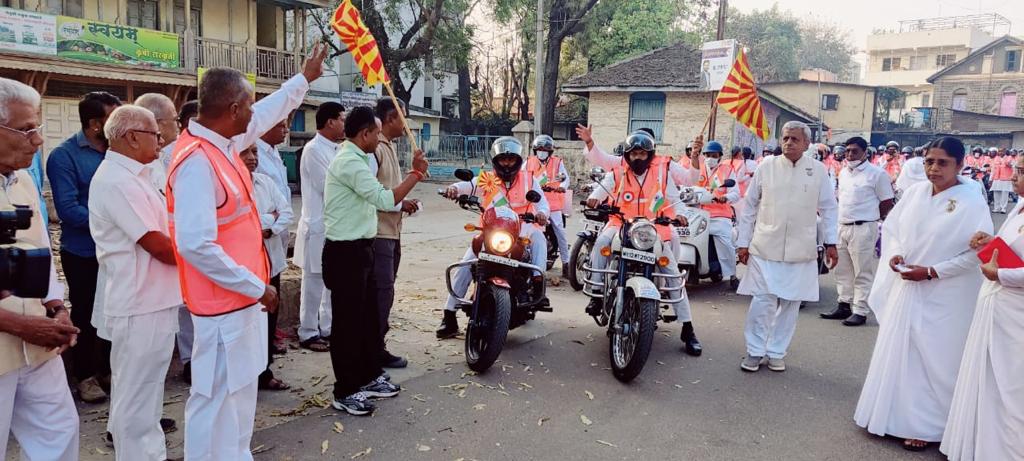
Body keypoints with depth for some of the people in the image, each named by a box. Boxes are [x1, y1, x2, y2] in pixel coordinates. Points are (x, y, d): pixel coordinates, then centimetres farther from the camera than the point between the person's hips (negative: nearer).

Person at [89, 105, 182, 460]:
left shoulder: (131, 176, 12)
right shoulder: (117, 181, -19)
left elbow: (161, 232, 18)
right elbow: (159, 246, -21)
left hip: (152, 300, 10)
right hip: (140, 305, -10)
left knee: (145, 389, 20)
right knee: (136, 394, 2)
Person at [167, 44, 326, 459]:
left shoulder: (221, 143, 5)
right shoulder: (197, 161, -23)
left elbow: (266, 114, 24)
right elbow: (196, 245, -28)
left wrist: (304, 78, 32)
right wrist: (255, 286, -20)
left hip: (239, 296, 10)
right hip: (222, 302, -10)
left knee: (240, 391, 20)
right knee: (217, 398, 2)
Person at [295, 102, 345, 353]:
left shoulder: (334, 150, 12)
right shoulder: (314, 150, -14)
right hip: (318, 227, -8)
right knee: (314, 282, 1)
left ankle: (327, 328, 25)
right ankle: (308, 334, 12)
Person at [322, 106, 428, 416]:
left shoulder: (354, 159, 15)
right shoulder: (350, 162, -19)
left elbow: (374, 199, 18)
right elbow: (384, 199, -27)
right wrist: (415, 173, -20)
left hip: (358, 249, 11)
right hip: (346, 252, -10)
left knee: (368, 316, 17)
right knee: (348, 321, -2)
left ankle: (369, 377, 30)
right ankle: (345, 392, 9)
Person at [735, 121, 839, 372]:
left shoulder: (818, 170, 2)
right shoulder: (766, 167, 2)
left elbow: (828, 208, 8)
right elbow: (749, 206, 6)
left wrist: (831, 243, 3)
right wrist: (743, 243, 4)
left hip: (801, 251, 1)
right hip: (765, 248, -1)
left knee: (790, 303, 8)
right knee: (762, 301, -2)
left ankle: (776, 352, 21)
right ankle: (755, 351, 13)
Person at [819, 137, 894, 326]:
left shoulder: (877, 173, -7)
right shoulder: (844, 173, 14)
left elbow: (887, 203, -4)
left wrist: (870, 216, 2)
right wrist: (843, 216, 12)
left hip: (863, 229, -7)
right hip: (842, 227, 8)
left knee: (863, 272, -2)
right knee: (842, 270, 13)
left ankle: (860, 311, 3)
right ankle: (844, 305, 24)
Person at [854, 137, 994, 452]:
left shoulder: (971, 202, -14)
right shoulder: (915, 192, 1)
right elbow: (891, 226, 11)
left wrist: (932, 272, -18)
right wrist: (894, 253, -8)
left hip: (942, 297, -5)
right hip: (904, 289, 6)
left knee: (931, 360, 3)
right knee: (895, 351, 14)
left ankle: (923, 425, 18)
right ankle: (890, 414, 30)